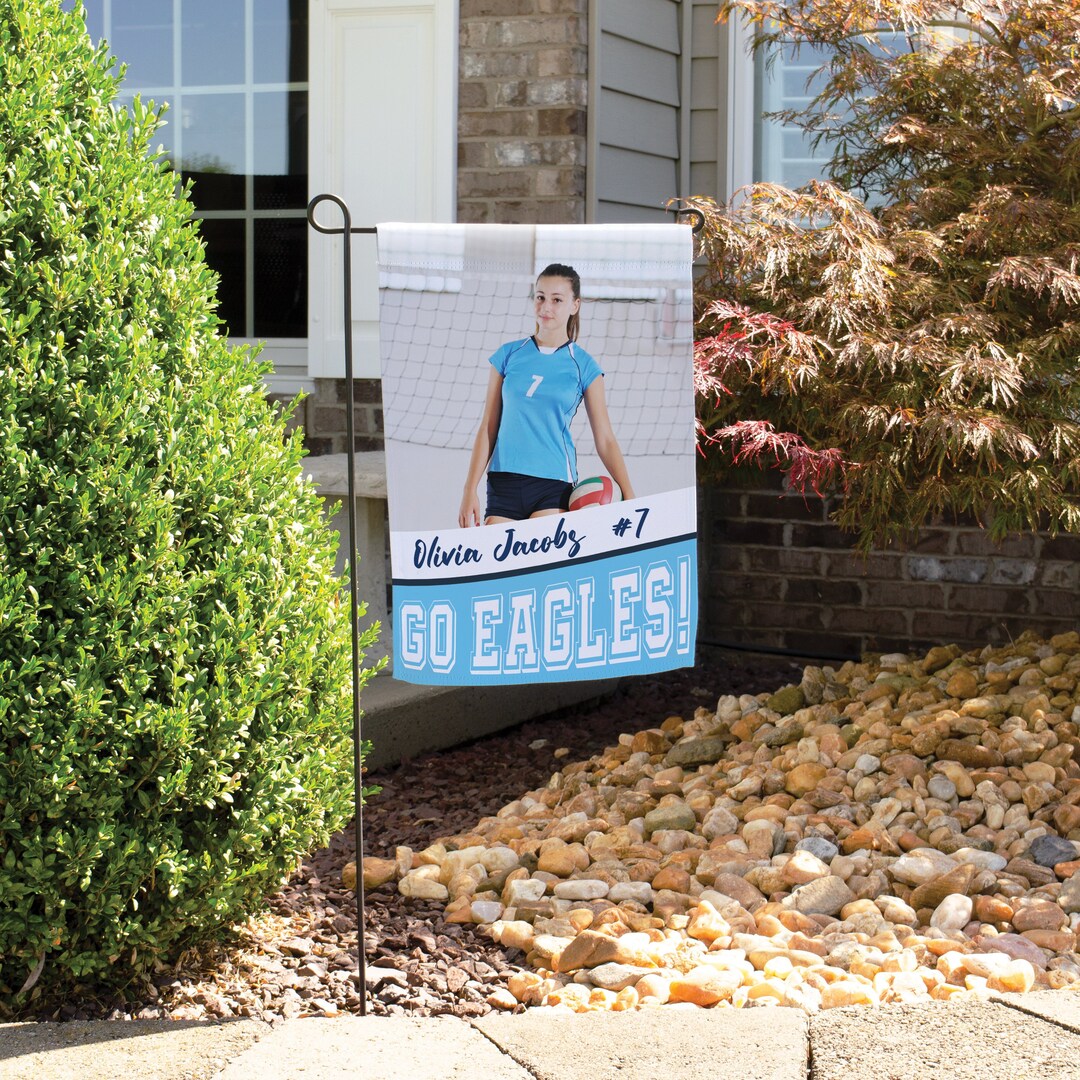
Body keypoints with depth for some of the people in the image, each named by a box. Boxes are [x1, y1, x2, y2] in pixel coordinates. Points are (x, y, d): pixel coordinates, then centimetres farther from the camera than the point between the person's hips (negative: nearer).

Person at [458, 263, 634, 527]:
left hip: (554, 486, -2)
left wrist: (629, 496, -9)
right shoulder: (508, 355, 8)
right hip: (503, 484, 2)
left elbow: (605, 440, 3)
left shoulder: (584, 366, 3)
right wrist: (470, 490, 3)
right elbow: (488, 428, 9)